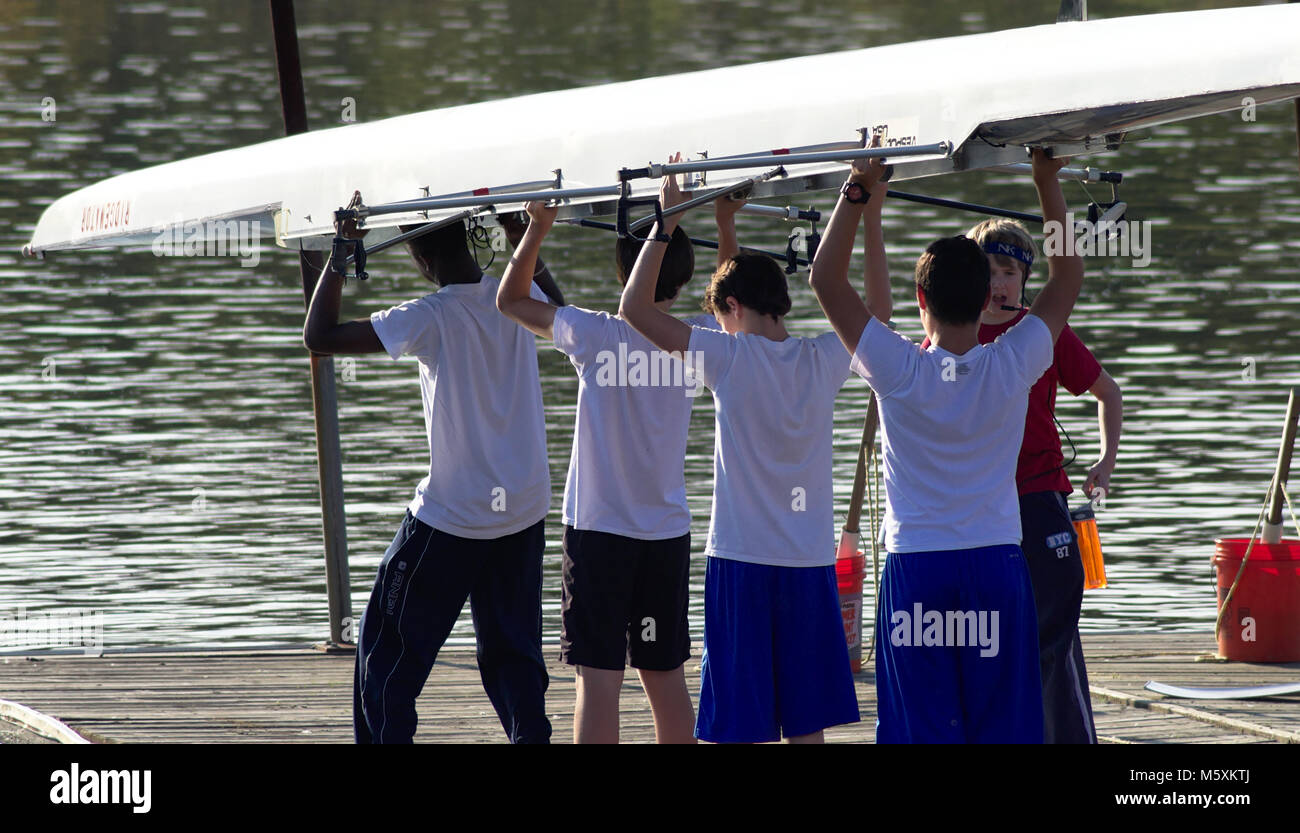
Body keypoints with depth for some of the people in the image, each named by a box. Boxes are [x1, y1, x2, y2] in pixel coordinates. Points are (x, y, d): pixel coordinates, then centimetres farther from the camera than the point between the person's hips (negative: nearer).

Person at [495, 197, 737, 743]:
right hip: (669, 532, 4)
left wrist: (538, 227, 4)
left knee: (598, 677, -7)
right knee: (665, 675, 13)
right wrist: (726, 226, 21)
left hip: (598, 528, -4)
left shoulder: (596, 336, -13)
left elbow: (510, 300, -1)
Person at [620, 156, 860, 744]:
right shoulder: (824, 361, 2)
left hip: (740, 562, -4)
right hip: (810, 562, 4)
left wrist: (667, 221, 0)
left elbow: (634, 308, -4)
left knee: (737, 727, -3)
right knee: (806, 725, 8)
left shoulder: (730, 357, -8)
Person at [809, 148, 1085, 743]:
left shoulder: (900, 372, -11)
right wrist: (1048, 185, 10)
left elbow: (825, 279, -5)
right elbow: (1068, 278, 7)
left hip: (915, 569, -1)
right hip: (997, 564, 2)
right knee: (1003, 725, 5)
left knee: (923, 729, 0)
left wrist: (858, 192, -2)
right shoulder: (1012, 368, -7)